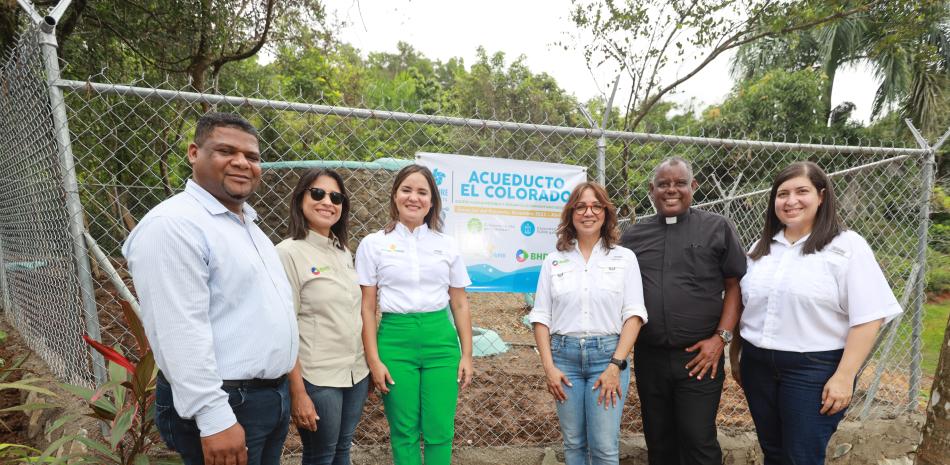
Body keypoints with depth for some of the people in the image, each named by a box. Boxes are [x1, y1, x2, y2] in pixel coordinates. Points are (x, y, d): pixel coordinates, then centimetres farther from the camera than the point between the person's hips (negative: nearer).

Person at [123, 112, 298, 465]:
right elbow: (181, 334, -24)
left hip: (274, 395, 9)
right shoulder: (173, 225, -17)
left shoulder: (248, 224, 13)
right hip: (225, 403, -9)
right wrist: (214, 418, -25)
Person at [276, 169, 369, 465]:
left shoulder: (344, 251, 8)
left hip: (356, 372, 6)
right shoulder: (289, 252, -13)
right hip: (317, 378, -6)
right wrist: (297, 392, -16)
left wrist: (370, 363, 13)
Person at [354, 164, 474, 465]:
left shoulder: (447, 245, 6)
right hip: (395, 340, -1)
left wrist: (466, 355, 6)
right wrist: (374, 360, -4)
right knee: (404, 432, 7)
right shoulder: (373, 244, 1)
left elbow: (460, 304, 9)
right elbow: (367, 308, 1)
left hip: (440, 340, 1)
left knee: (440, 431, 4)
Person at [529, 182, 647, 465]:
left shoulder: (624, 258, 3)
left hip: (607, 355, -1)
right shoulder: (554, 260, 6)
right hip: (564, 356, 2)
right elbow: (541, 316, 6)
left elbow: (634, 315, -2)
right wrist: (548, 366, -3)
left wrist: (615, 366, -11)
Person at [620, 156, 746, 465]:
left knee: (699, 440, 2)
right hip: (648, 357, 3)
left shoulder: (717, 228, 1)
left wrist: (721, 338, -9)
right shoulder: (633, 236, 7)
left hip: (699, 358, -3)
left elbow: (736, 285, -1)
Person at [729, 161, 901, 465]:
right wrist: (734, 355, 12)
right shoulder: (761, 247, 9)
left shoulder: (847, 246, -7)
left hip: (815, 369, -4)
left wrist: (844, 376, -16)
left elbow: (867, 318, -12)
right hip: (757, 365, 5)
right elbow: (740, 306, 14)